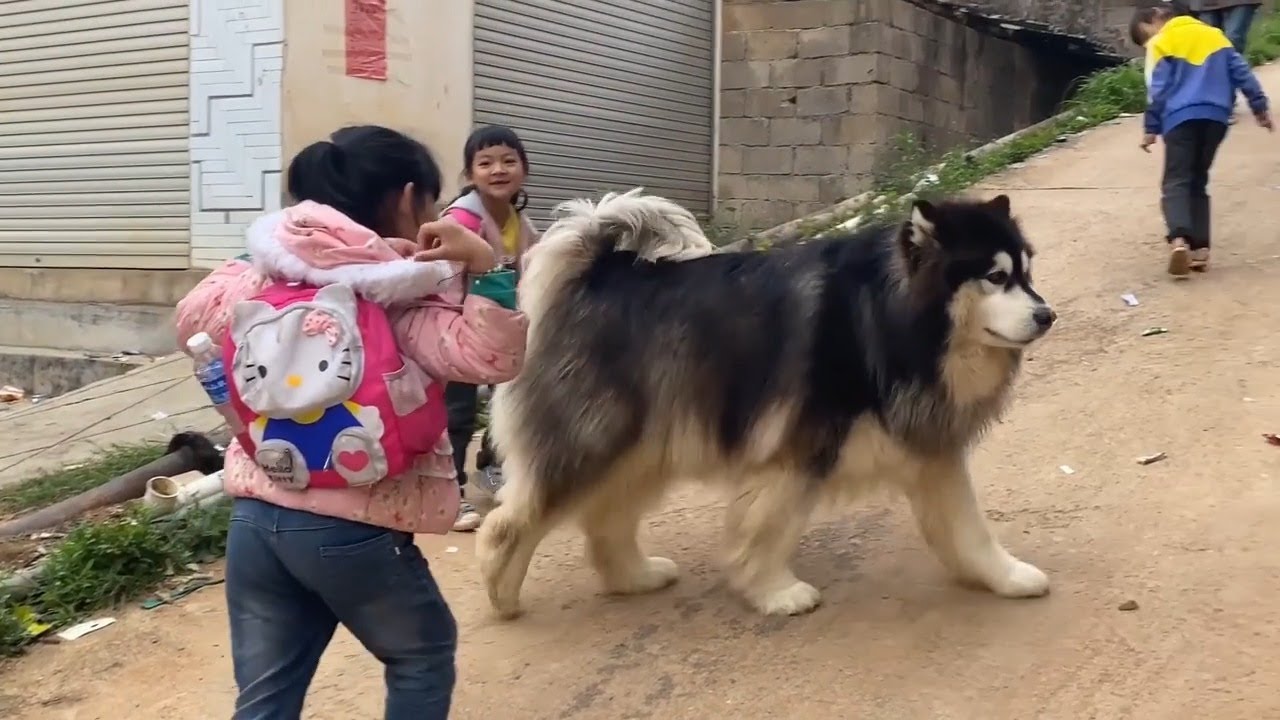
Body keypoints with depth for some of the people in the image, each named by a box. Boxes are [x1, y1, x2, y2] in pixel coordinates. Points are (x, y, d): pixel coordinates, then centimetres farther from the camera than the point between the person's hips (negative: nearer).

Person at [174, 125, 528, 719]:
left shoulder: (264, 272, 4)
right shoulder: (401, 299, -13)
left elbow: (192, 317, 18)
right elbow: (492, 358, -24)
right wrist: (483, 263, -24)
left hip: (256, 517, 6)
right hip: (353, 529, -5)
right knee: (424, 655, 21)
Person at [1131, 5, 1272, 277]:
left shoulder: (1161, 43, 7)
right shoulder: (1213, 33, 22)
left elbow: (1158, 90, -1)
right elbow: (1241, 71, 16)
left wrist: (1151, 128, 3)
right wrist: (1259, 105, 16)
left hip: (1181, 118, -5)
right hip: (1216, 116, 5)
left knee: (1176, 182, -7)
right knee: (1198, 182, 14)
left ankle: (1179, 239, -33)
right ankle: (1200, 246, 0)